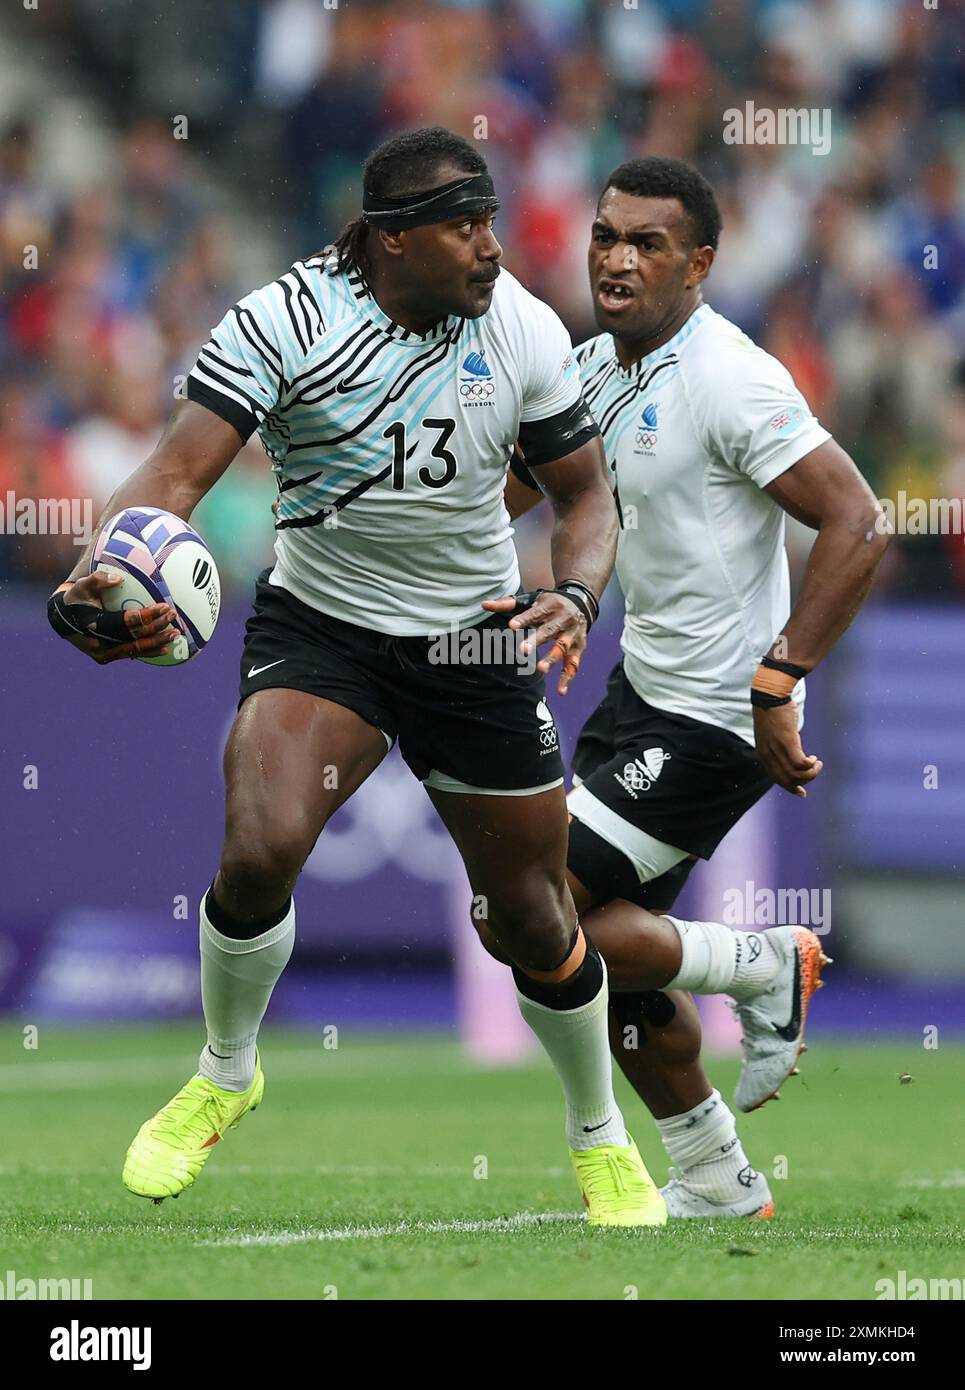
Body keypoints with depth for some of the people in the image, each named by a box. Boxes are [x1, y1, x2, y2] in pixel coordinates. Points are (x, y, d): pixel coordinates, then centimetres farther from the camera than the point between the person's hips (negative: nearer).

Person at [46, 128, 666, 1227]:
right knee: (260, 850, -25)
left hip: (476, 642, 2)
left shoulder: (524, 331, -8)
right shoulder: (282, 321, -17)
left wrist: (574, 596, -16)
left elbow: (584, 494, 5)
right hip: (319, 626, -2)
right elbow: (178, 474, -23)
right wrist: (101, 582, -43)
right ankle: (225, 1073, 5)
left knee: (535, 921, 6)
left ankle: (601, 1142, 33)